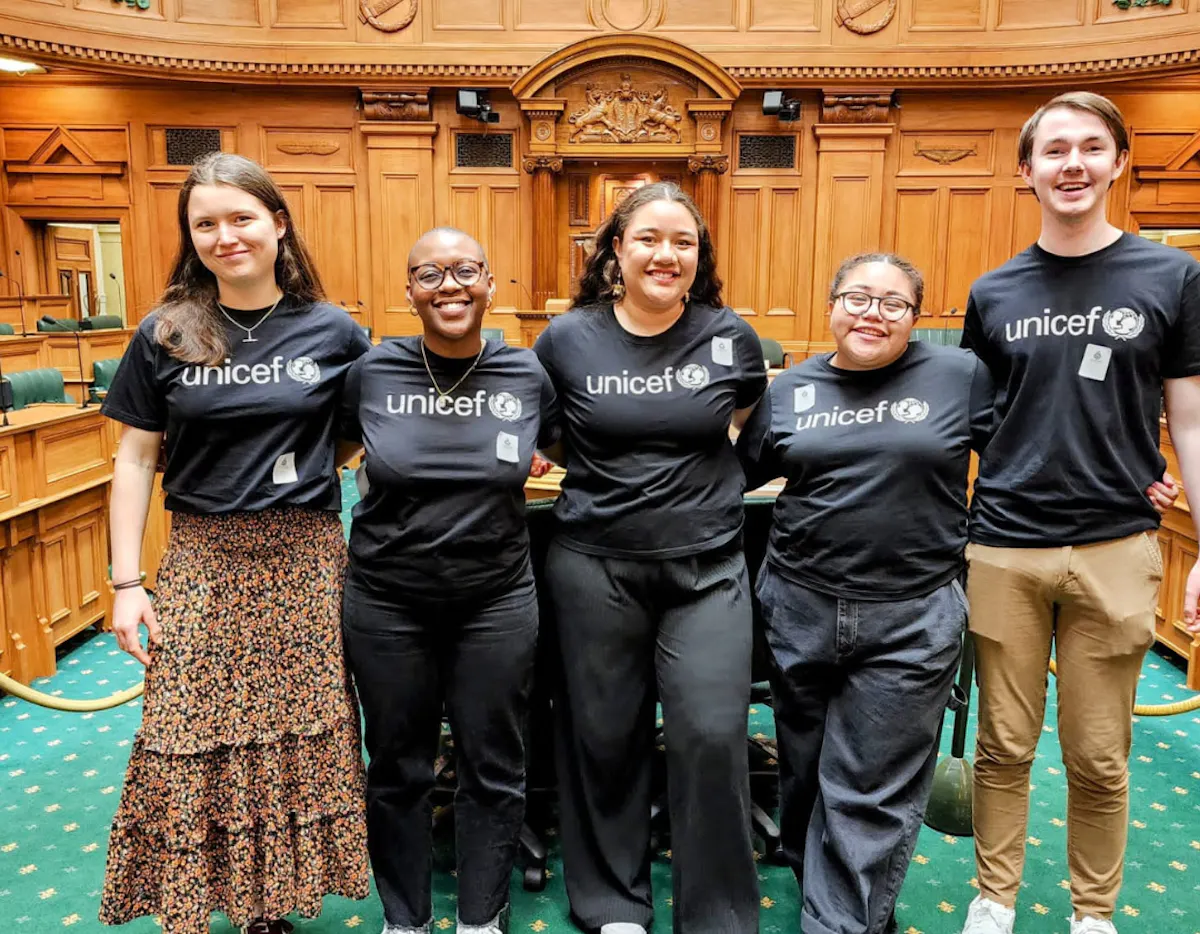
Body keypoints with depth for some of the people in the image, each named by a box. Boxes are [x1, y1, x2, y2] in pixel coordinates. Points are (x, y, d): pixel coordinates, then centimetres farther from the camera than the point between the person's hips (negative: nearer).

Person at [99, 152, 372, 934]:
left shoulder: (332, 332, 0)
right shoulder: (165, 336, 1)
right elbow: (136, 460, 4)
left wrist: (309, 465, -4)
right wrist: (126, 582, 0)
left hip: (304, 561, 0)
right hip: (202, 562, 0)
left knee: (296, 741, 7)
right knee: (188, 749, 2)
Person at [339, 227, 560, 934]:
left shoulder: (529, 375, -4)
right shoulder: (371, 372, -5)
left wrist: (506, 480, 3)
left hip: (497, 602, 0)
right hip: (387, 602, 0)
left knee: (493, 768, 12)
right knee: (398, 768, 15)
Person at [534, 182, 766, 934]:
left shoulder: (731, 337, 0)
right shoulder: (568, 338, -1)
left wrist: (700, 468, 7)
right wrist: (596, 467, 4)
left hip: (707, 568, 0)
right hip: (595, 566, 1)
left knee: (712, 738, -2)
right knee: (604, 737, 11)